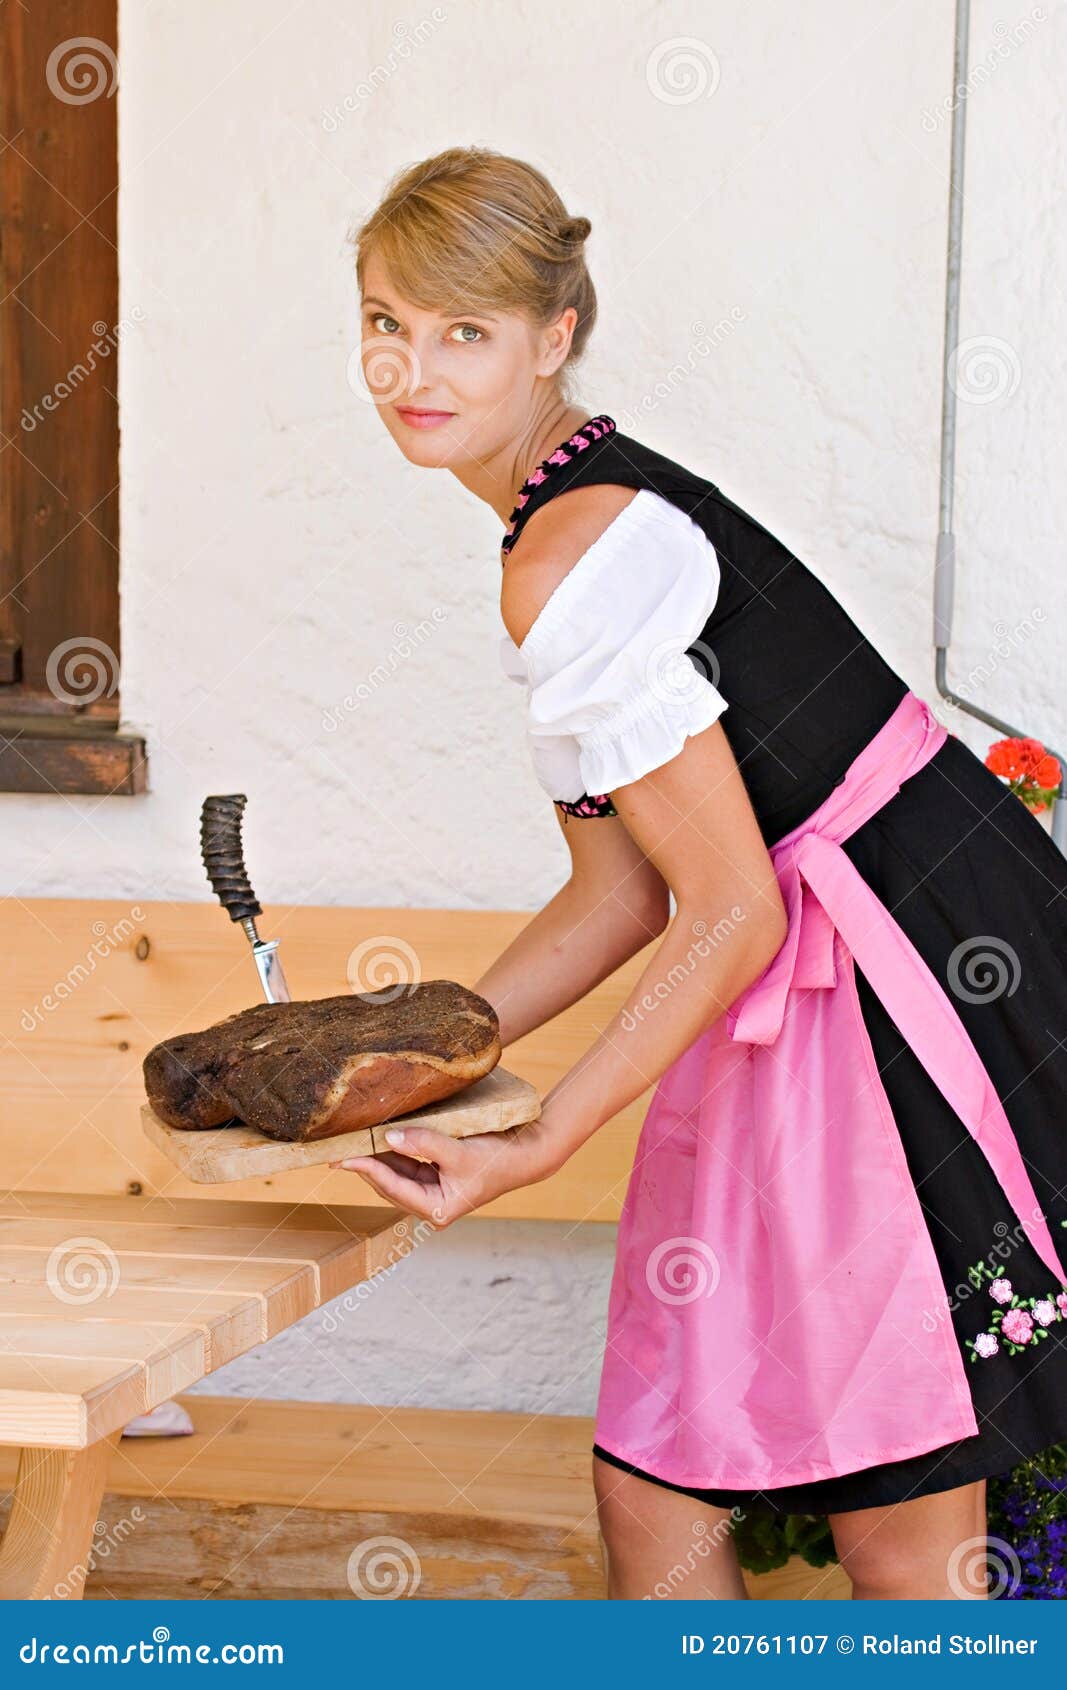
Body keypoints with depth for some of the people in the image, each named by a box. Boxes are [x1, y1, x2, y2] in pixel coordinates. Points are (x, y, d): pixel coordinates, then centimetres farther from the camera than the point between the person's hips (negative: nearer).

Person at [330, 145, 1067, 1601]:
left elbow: (731, 918, -17)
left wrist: (537, 1146, -11)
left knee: (905, 1551, 2)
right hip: (808, 1003, 10)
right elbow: (622, 897, 14)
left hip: (914, 992, -10)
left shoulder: (568, 564, -18)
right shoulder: (604, 505, 12)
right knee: (652, 1494, 12)